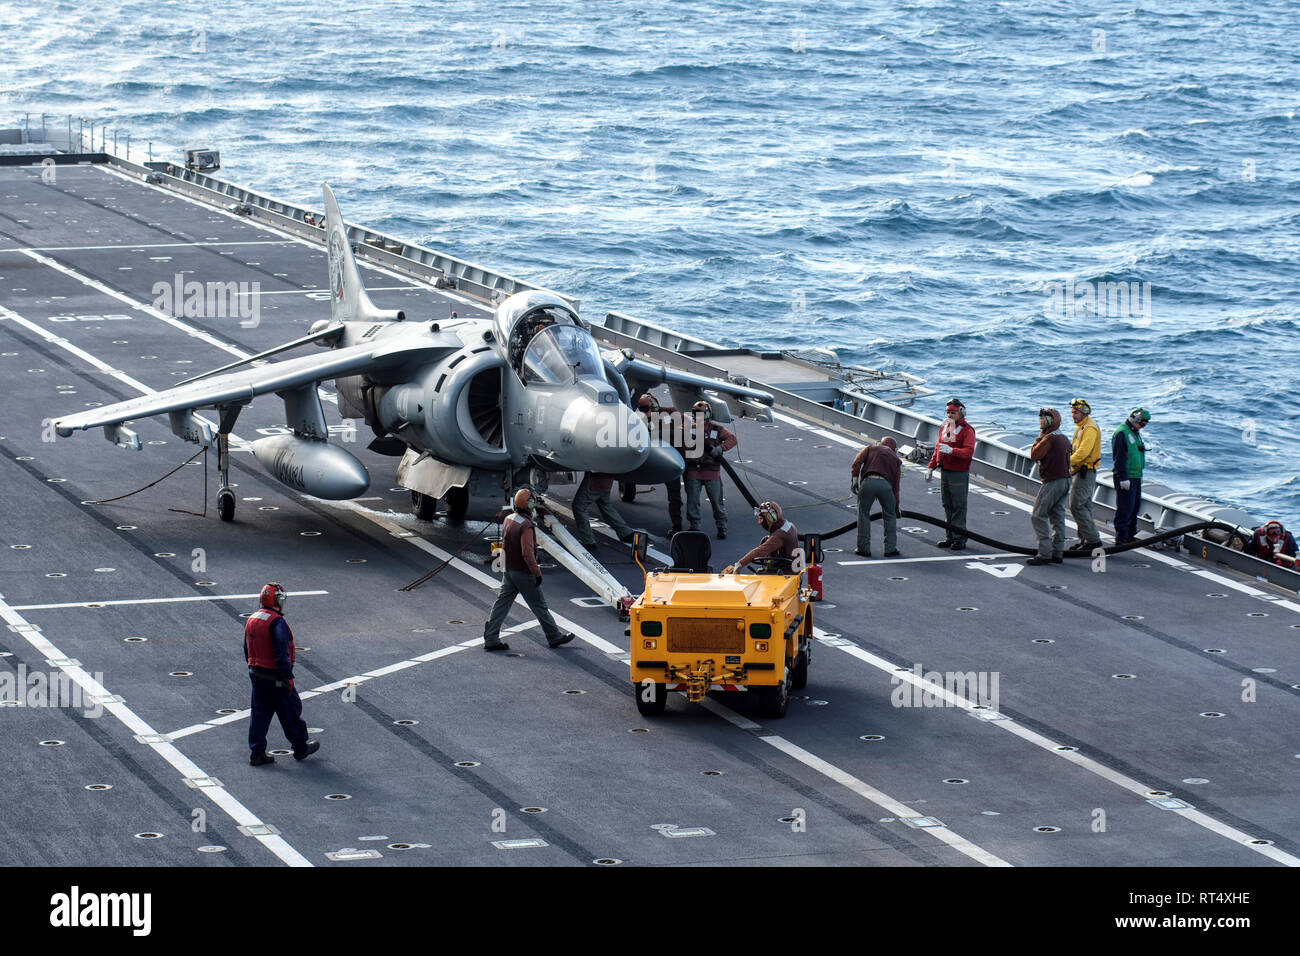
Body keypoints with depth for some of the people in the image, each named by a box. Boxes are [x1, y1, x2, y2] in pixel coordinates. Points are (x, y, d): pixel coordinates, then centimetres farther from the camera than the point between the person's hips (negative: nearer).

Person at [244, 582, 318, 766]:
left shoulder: (251, 620, 8)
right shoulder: (277, 622, -20)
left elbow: (247, 650, 15)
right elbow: (281, 652, -24)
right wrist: (287, 676, -21)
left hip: (256, 674, 8)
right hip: (275, 677, -8)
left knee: (259, 713, 11)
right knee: (290, 712, 8)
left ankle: (257, 753, 10)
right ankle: (300, 749, 20)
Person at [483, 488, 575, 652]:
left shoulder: (508, 519, 2)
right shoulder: (525, 526, -24)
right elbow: (528, 554, -26)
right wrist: (537, 573, -20)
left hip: (508, 569, 8)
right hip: (523, 573, -8)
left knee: (502, 603, 9)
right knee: (539, 606, 5)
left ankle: (490, 639, 8)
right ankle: (554, 637, 17)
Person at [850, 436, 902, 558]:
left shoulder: (871, 448, 27)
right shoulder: (895, 459, 27)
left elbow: (857, 461, 7)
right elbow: (896, 485, 23)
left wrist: (854, 479, 3)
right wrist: (896, 505, 29)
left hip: (868, 482, -1)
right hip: (885, 484, 1)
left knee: (863, 515, 14)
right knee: (890, 517, 18)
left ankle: (864, 549, 15)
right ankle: (890, 549, 17)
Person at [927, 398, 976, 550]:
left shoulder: (967, 430, -8)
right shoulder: (944, 427, 14)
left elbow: (969, 452, -20)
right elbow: (937, 449, 22)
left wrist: (951, 450, -32)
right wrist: (931, 467, 20)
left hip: (959, 474, -7)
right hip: (945, 472, 7)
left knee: (959, 506, -5)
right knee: (948, 505, 10)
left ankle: (960, 538, -2)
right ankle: (950, 537, 16)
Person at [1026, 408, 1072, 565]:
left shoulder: (1049, 439, -17)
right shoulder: (1064, 439, 12)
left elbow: (1034, 455, -12)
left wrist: (1039, 438, -3)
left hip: (1052, 482, -9)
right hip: (1065, 480, 9)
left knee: (1039, 517, -5)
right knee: (1058, 518, 12)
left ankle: (1044, 554, -10)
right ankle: (1057, 553, 14)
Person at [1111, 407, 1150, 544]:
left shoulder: (1135, 433, 17)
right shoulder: (1121, 433, -13)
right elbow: (1118, 458, -17)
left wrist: (1140, 475, 23)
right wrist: (1123, 478, -21)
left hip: (1136, 476, 10)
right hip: (1125, 478, -10)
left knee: (1135, 506, 12)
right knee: (1125, 508, -9)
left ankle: (1130, 535, 21)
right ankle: (1121, 537, -5)